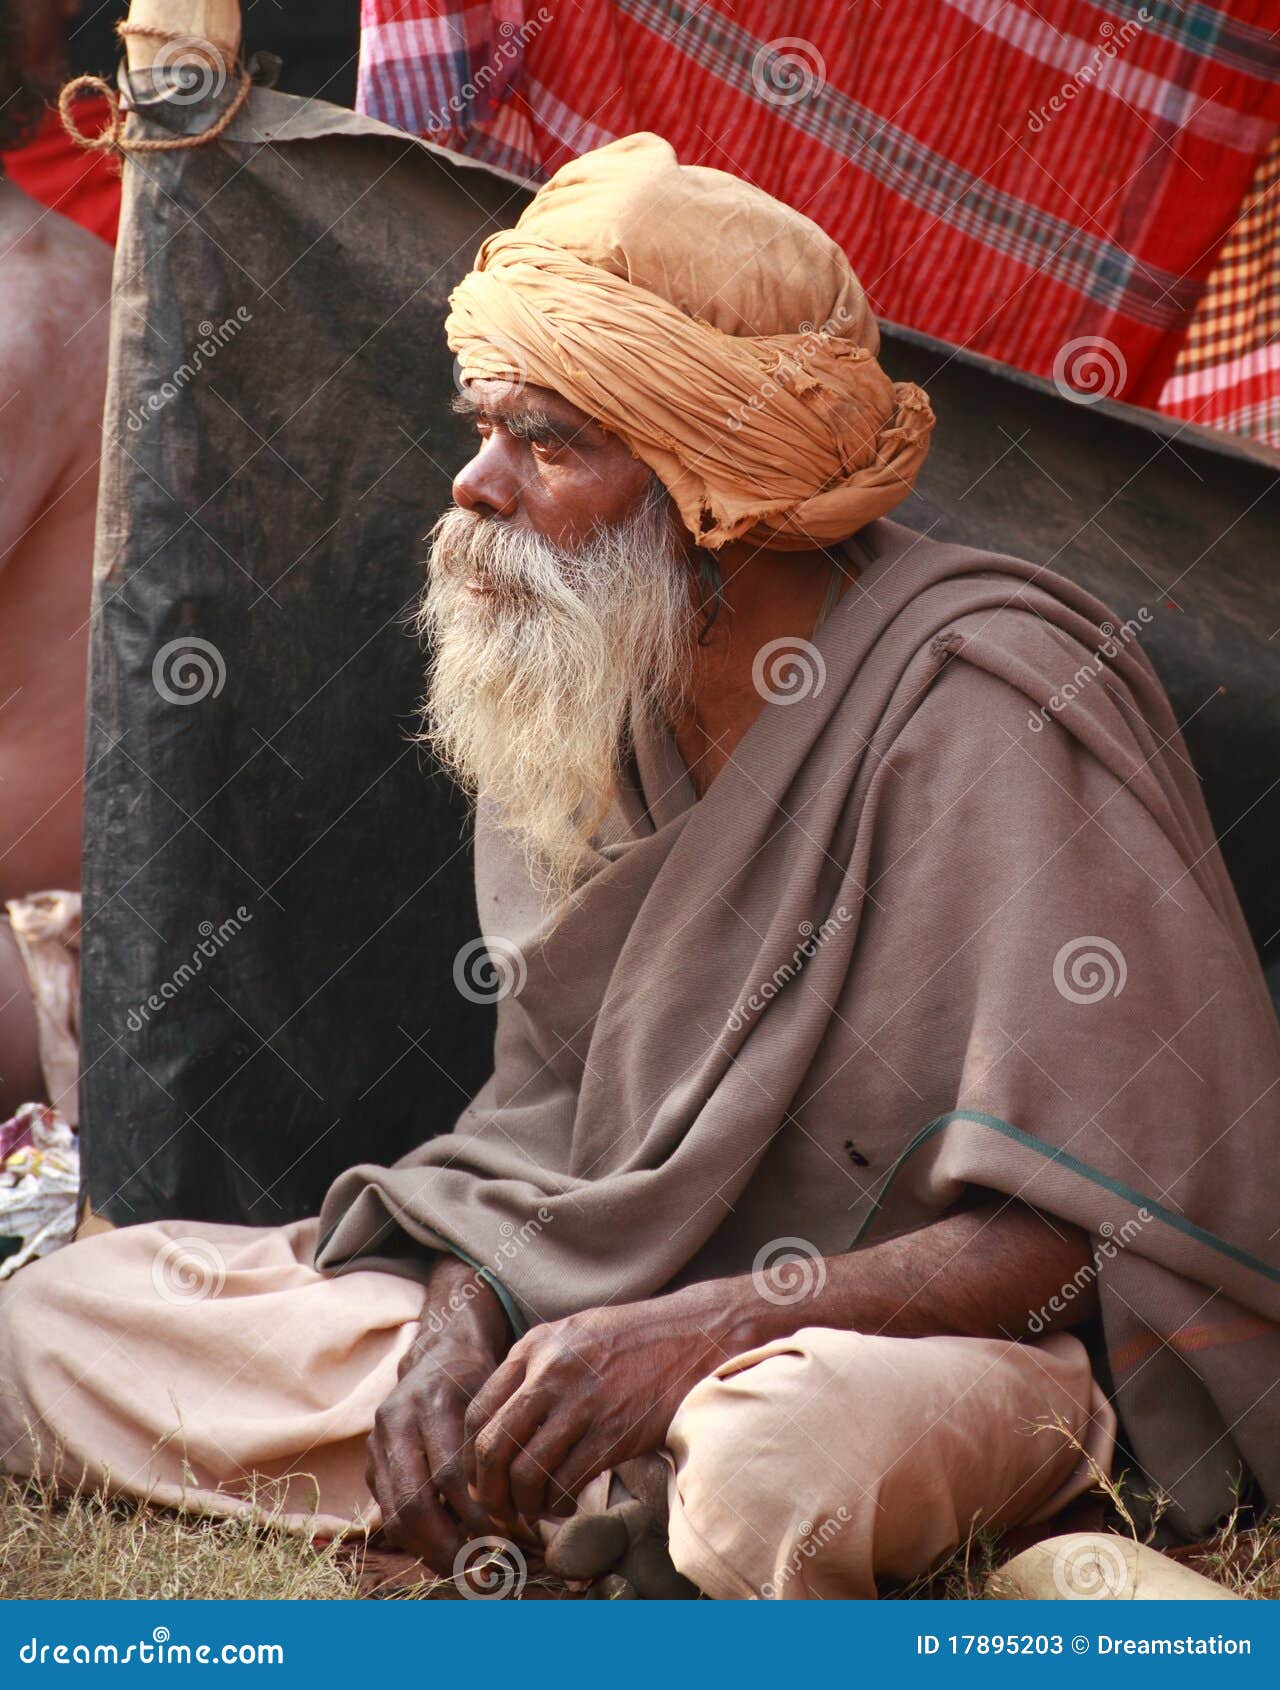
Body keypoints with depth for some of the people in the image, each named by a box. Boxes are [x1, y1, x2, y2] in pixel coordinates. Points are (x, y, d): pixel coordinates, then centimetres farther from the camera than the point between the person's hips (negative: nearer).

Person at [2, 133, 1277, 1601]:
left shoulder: (980, 704, -17)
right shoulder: (581, 702, 5)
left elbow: (1126, 1211, -20)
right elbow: (549, 1122, 13)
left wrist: (702, 1328, -27)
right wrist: (459, 1314, -10)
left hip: (911, 1348, -7)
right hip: (606, 1313, 7)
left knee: (788, 1454, -43)